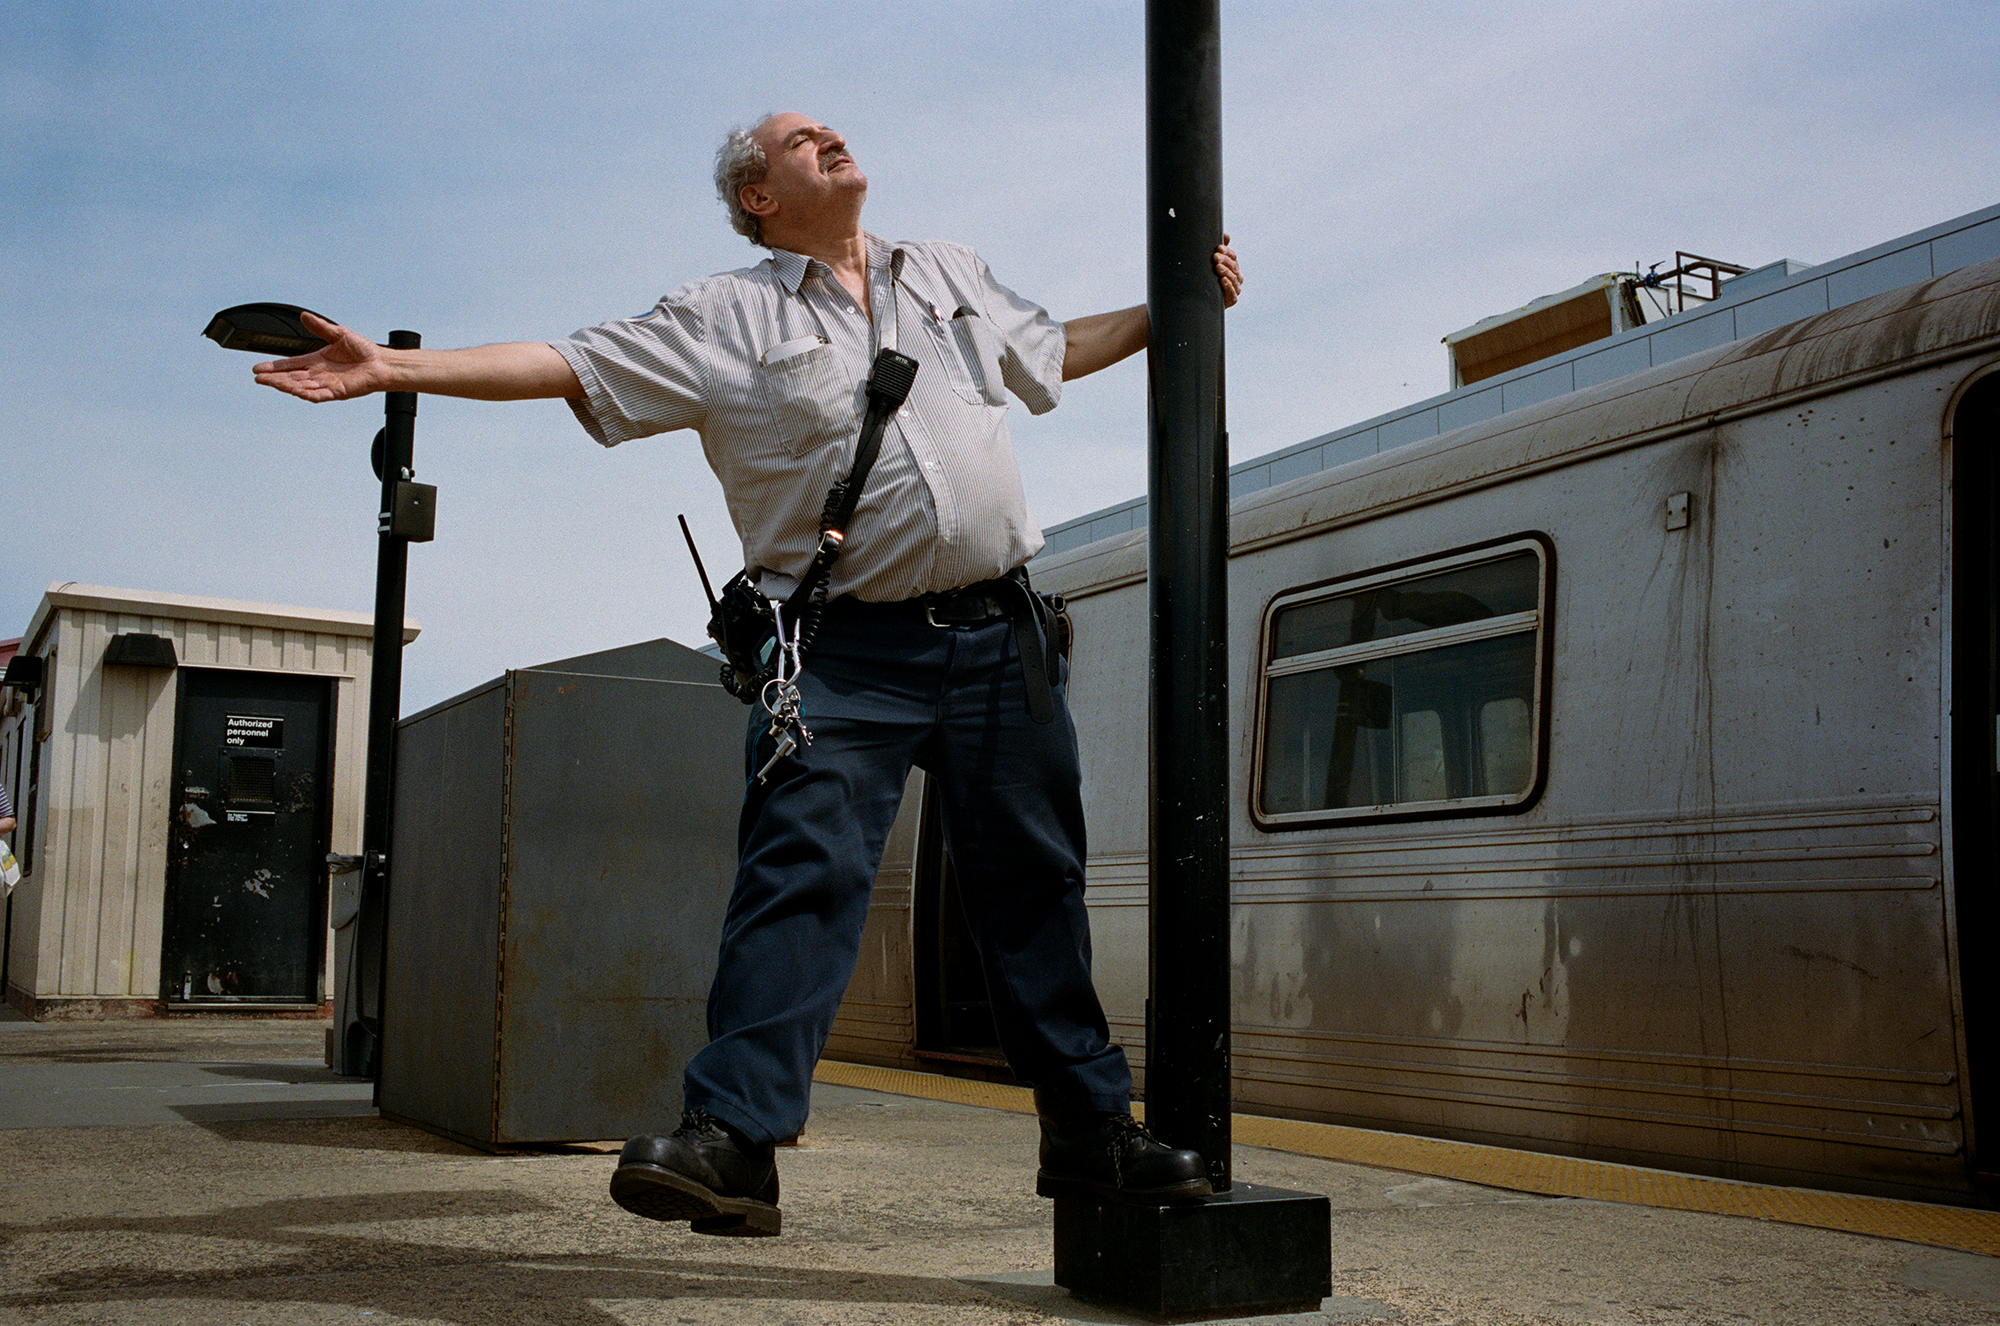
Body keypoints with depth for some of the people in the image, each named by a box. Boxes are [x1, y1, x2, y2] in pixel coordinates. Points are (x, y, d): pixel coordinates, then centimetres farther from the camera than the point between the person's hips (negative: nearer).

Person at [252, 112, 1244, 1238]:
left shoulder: (953, 273, 20)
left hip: (999, 631, 4)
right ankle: (731, 1137, -15)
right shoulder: (728, 317, 6)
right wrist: (391, 367, -7)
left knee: (1034, 882, 7)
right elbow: (566, 364, 0)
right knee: (802, 871, -15)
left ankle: (1091, 1133, 16)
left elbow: (1054, 350, 34)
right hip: (848, 649, -3)